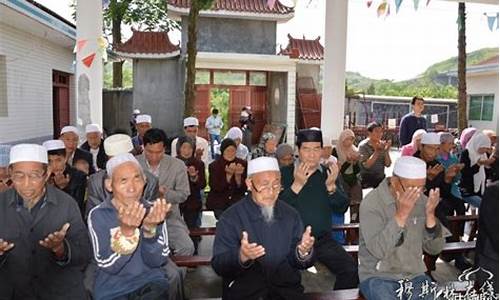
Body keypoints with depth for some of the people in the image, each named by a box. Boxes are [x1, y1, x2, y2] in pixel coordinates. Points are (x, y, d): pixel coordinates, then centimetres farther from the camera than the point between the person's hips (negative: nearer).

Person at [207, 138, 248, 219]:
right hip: (218, 204, -1)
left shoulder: (243, 164, 4)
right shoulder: (214, 166, 0)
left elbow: (243, 188, 0)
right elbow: (216, 188, -10)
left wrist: (238, 175, -17)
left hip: (237, 202, 1)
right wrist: (228, 175, -20)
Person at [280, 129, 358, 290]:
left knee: (351, 270, -14)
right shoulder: (285, 173, 0)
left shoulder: (329, 173, 10)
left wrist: (331, 186, -13)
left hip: (323, 240, 3)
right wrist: (297, 185, -21)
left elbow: (342, 208, 3)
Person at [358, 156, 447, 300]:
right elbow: (378, 250, -26)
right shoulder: (371, 203, -16)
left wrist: (430, 215, -17)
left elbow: (434, 249, -1)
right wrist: (401, 214, -32)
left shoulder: (422, 200, -1)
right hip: (377, 277, -4)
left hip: (414, 275, 5)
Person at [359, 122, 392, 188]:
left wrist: (386, 151, -16)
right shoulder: (363, 145, -10)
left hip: (381, 180, 4)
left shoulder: (383, 145, 3)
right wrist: (377, 151, -25)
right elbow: (366, 165, -20)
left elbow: (388, 164, -1)